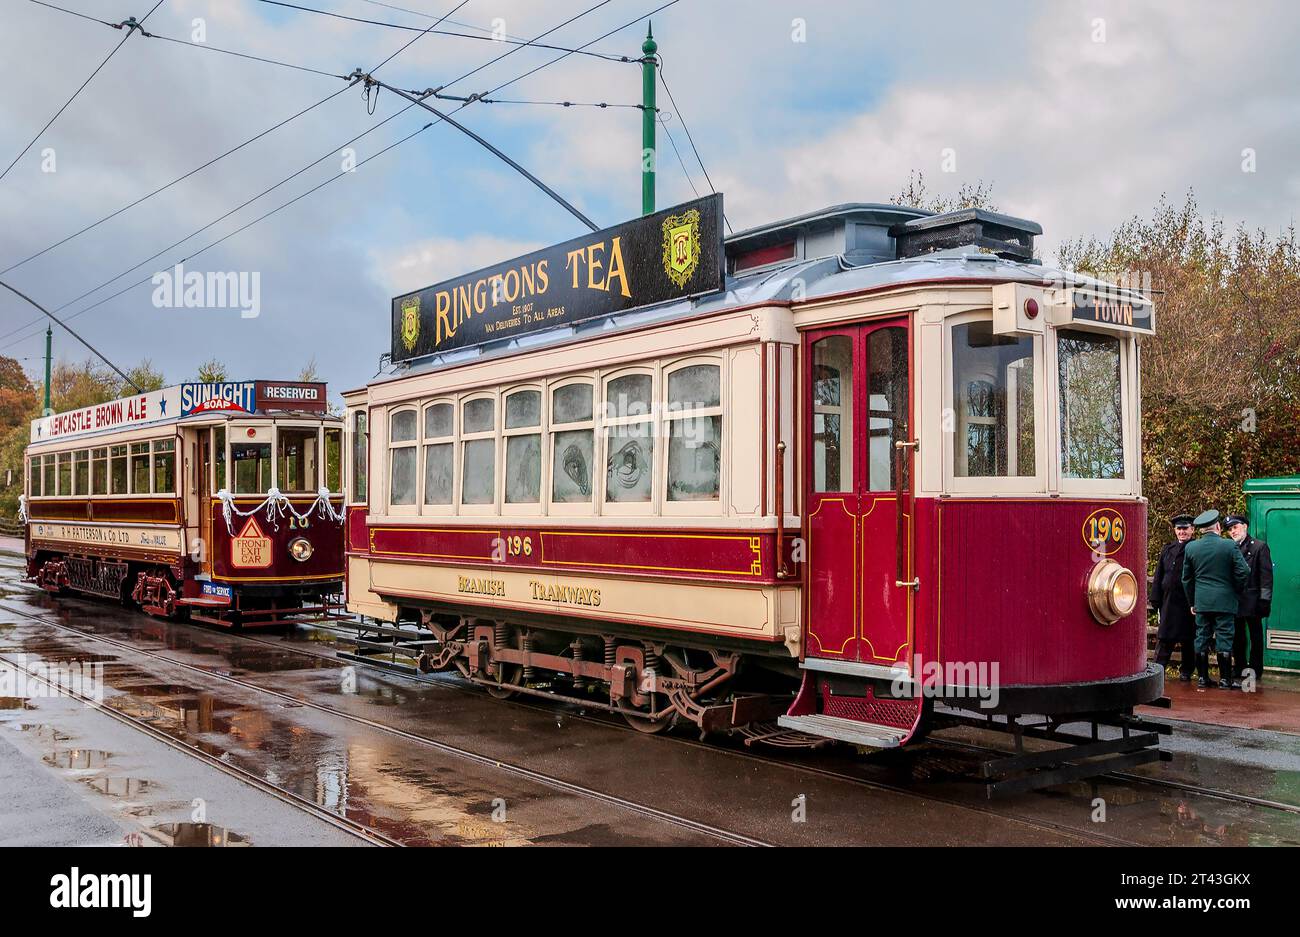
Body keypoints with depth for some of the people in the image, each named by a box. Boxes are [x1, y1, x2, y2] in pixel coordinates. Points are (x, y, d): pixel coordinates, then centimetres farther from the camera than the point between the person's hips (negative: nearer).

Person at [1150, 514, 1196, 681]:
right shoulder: (1167, 550, 10)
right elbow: (1159, 576, 11)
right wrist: (1156, 599, 4)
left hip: (1189, 601, -3)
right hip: (1169, 601, 3)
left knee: (1188, 639, 7)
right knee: (1164, 638, 4)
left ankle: (1186, 671, 19)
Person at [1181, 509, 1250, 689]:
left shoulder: (1190, 547, 2)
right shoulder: (1229, 545, -8)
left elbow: (1186, 578, 9)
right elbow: (1244, 571, -8)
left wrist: (1192, 603, 18)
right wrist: (1237, 591, 10)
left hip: (1201, 601, 3)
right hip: (1225, 600, -3)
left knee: (1202, 638, 9)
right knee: (1224, 638, 1)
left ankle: (1202, 677, 12)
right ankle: (1225, 679, 3)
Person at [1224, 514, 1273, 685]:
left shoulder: (1259, 547, 0)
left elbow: (1266, 575, -5)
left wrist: (1265, 600, -12)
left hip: (1253, 602, -4)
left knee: (1256, 638, 3)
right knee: (1237, 639, 8)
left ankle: (1255, 674, 8)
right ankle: (1240, 672, 16)